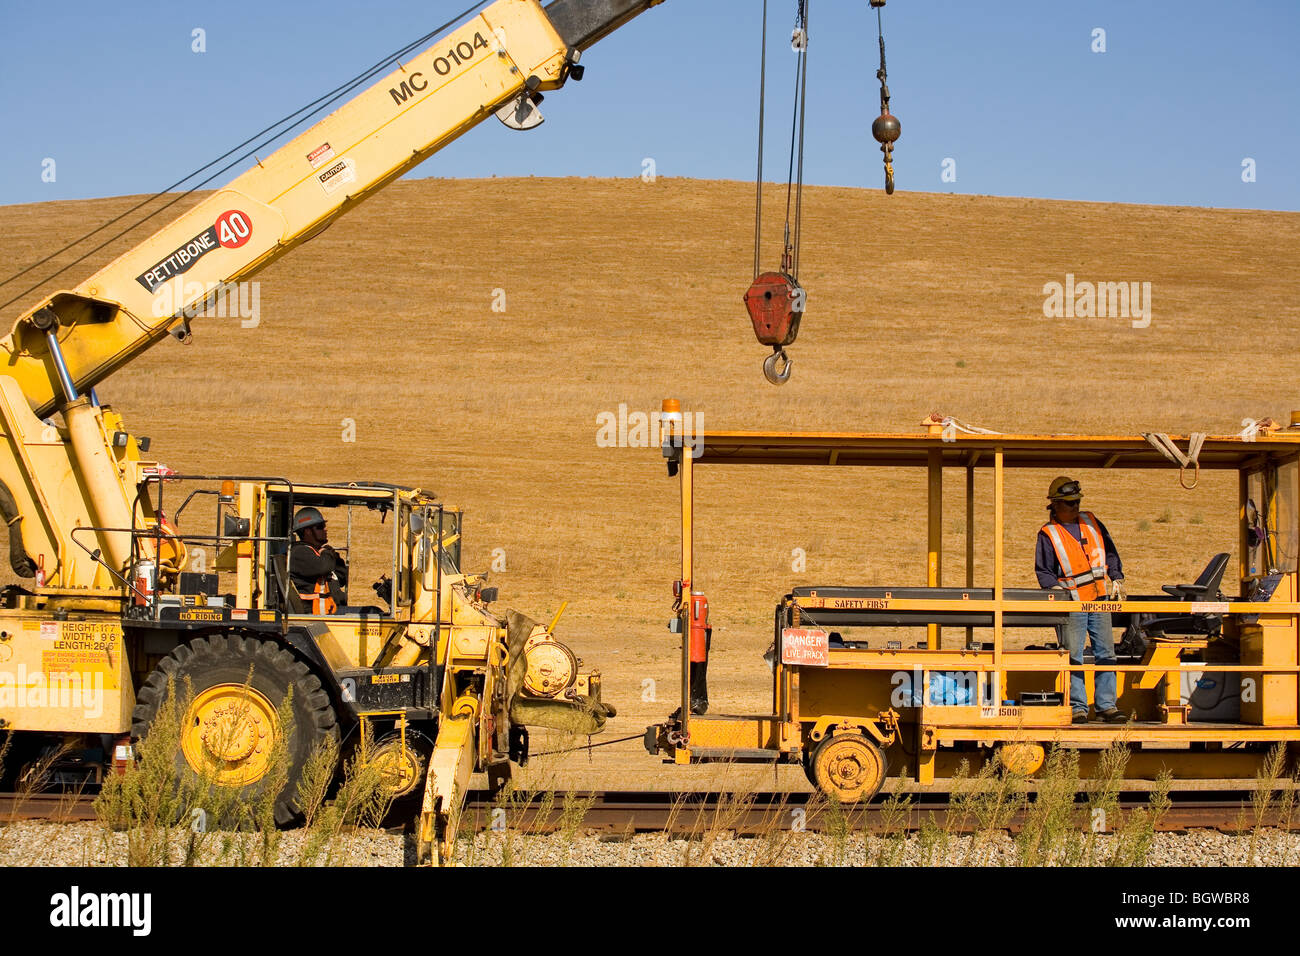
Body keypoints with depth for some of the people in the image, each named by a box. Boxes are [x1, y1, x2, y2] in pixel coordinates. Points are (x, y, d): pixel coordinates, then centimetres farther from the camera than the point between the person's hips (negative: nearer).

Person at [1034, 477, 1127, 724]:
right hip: (1071, 605, -4)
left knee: (1106, 654, 4)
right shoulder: (1048, 534, -2)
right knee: (1073, 657, -4)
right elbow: (1043, 570, -2)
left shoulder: (1091, 522, 12)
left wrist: (1116, 578, 10)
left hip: (1100, 601, 4)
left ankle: (1106, 706, 9)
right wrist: (1055, 587, -18)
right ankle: (1078, 708, 2)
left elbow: (1110, 552, 19)